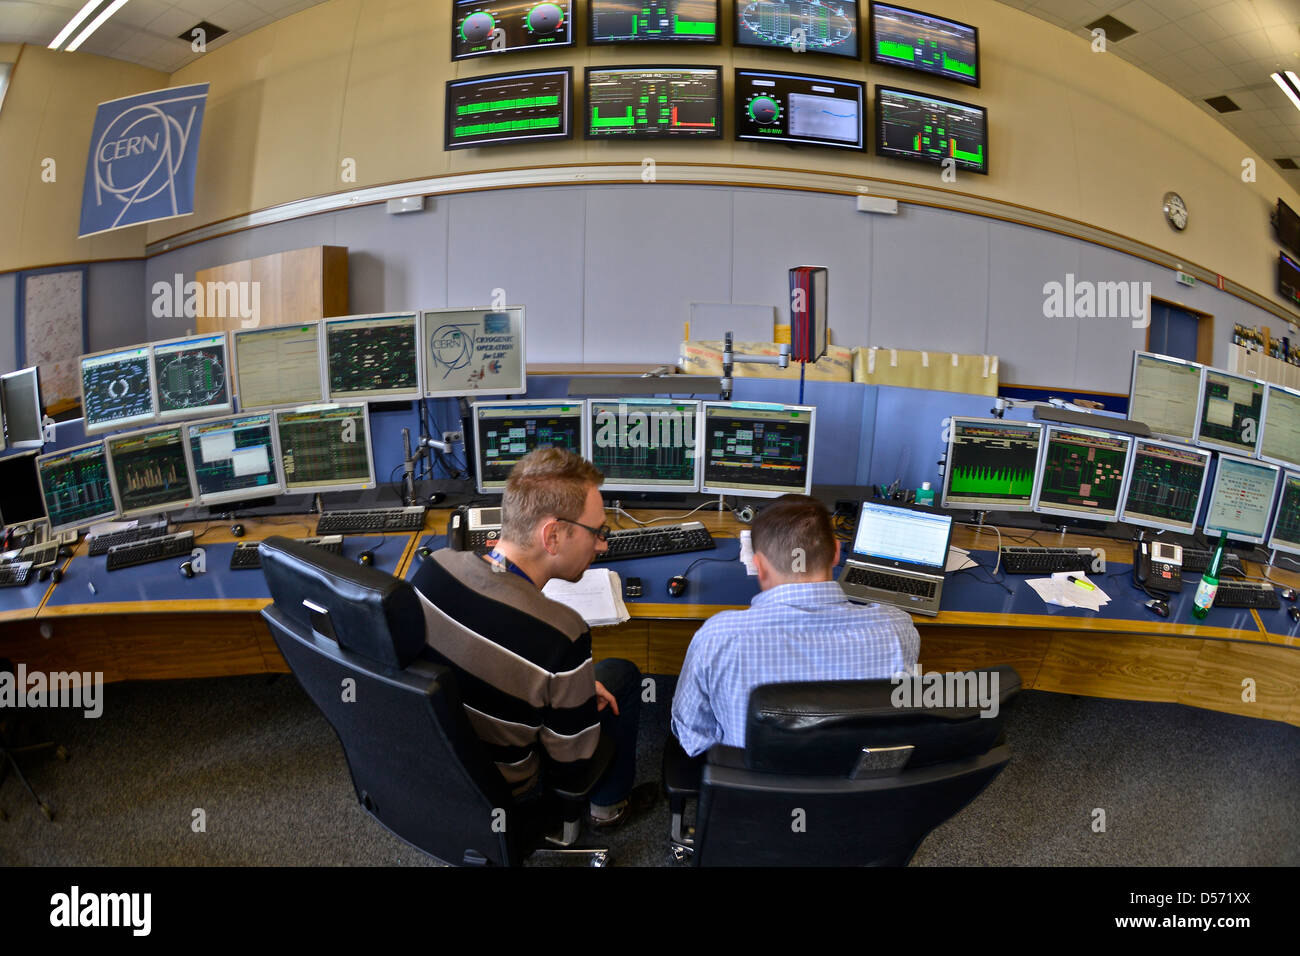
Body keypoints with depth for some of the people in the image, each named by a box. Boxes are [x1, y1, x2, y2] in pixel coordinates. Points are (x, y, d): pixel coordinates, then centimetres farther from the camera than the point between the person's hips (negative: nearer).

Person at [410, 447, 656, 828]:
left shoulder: (433, 567, -18)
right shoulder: (561, 634, -37)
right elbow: (569, 764, -22)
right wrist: (586, 700, -1)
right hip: (501, 788, -5)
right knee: (622, 674, 13)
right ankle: (609, 806, 35)